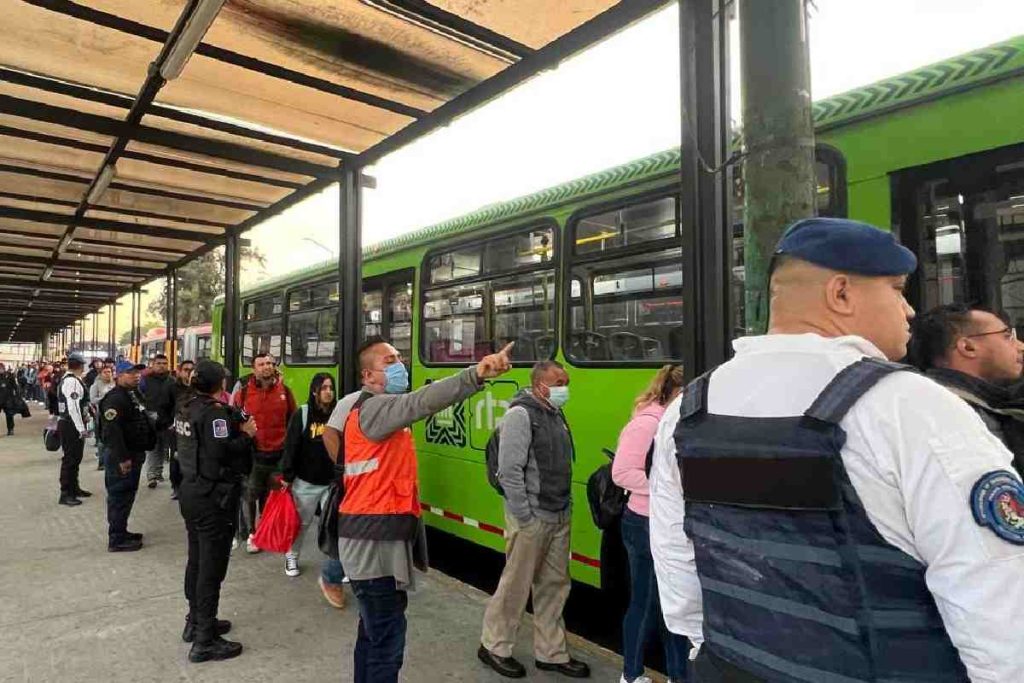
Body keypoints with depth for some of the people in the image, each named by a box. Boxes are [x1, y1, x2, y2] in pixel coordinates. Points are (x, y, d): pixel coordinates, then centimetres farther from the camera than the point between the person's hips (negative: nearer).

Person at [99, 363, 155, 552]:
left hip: (134, 454, 10)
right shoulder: (115, 398, -19)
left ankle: (121, 532, 32)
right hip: (121, 457, -10)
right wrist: (122, 458, -27)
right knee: (119, 496, -2)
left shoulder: (133, 394, 13)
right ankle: (116, 540, 7)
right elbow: (112, 430, -26)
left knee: (128, 494, 19)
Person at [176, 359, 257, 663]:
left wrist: (234, 425, 3)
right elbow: (223, 453, -28)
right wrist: (246, 434, -14)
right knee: (212, 566, -2)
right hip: (213, 498, -10)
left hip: (191, 491, 10)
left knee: (197, 559, 21)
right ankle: (205, 641, 6)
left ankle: (196, 621, 35)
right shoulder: (215, 413, -20)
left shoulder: (186, 409, 8)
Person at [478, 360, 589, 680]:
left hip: (559, 518, 8)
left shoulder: (556, 415, 12)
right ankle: (494, 647, 25)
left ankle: (551, 653, 30)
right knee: (516, 585, 5)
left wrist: (566, 507, 12)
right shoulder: (521, 415, -15)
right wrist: (525, 517, -17)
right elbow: (509, 471, -19)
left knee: (554, 586, 16)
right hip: (531, 519, -8)